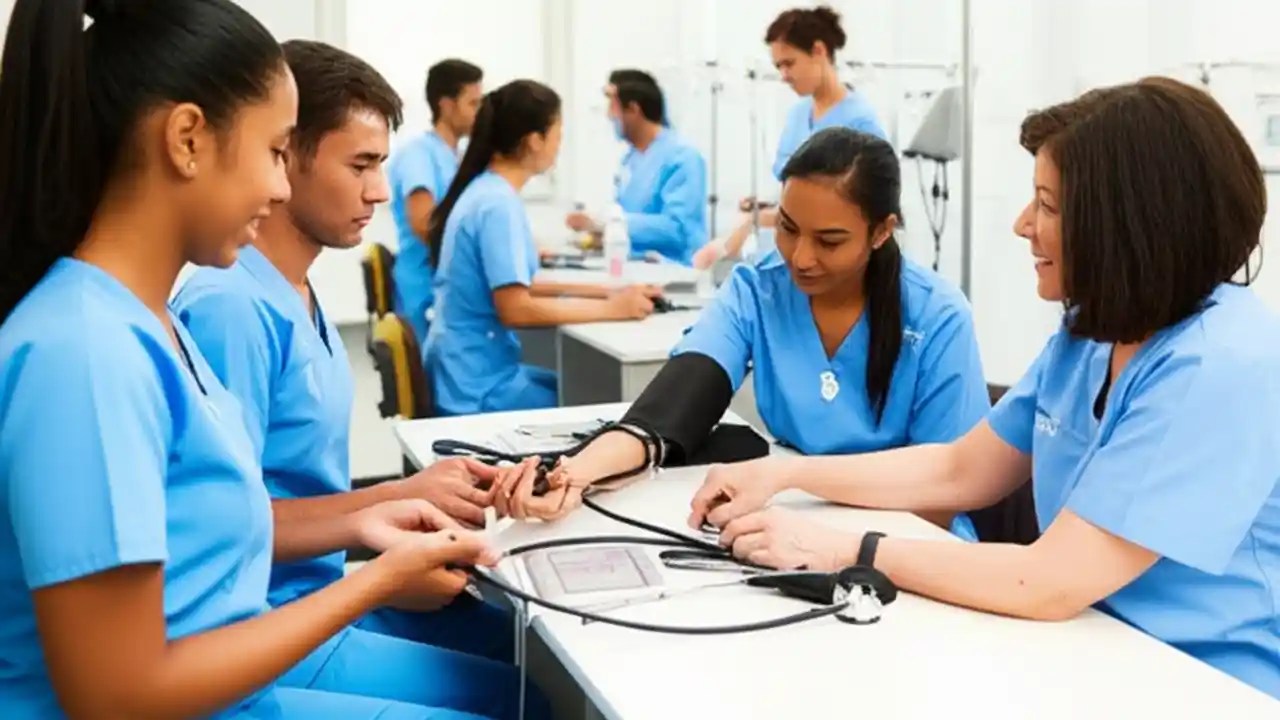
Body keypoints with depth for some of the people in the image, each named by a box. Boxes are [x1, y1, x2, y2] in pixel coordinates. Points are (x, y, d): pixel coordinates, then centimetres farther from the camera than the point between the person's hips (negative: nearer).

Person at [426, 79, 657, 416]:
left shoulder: (484, 191, 8)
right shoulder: (498, 204, -20)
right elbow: (515, 309, -25)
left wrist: (601, 291, 8)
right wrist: (611, 309, -19)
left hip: (470, 374, 9)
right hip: (477, 390, -9)